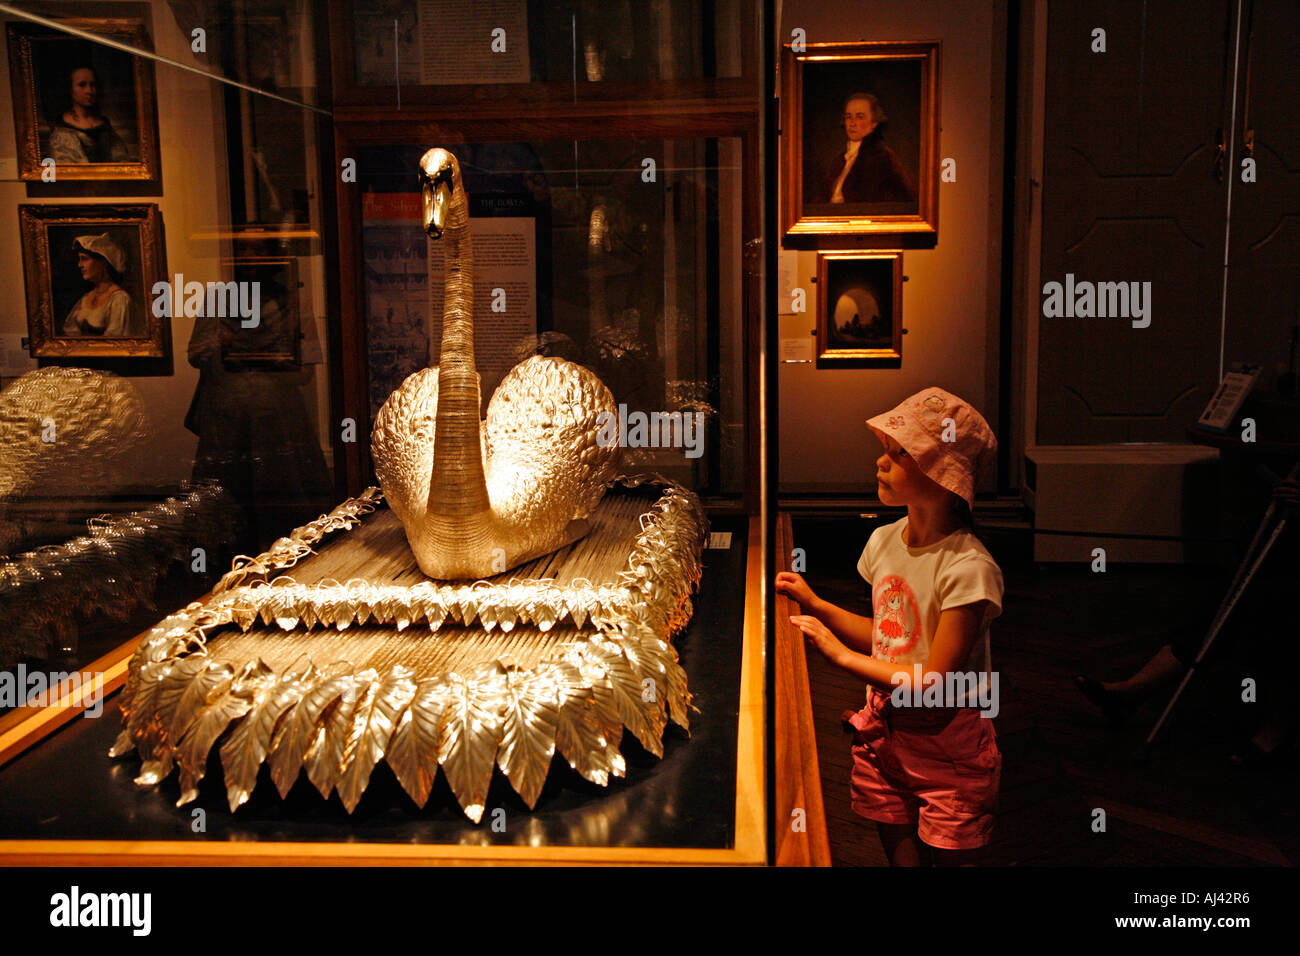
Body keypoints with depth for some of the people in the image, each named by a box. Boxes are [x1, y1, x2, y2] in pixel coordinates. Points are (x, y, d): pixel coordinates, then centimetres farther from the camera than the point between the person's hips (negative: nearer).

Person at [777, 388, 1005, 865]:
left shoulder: (968, 567, -24)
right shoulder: (884, 541, -2)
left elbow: (934, 683, -23)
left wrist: (842, 656, -16)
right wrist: (816, 605, 2)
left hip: (947, 746, -6)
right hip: (886, 729, 6)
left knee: (950, 857, 8)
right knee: (900, 854, 17)